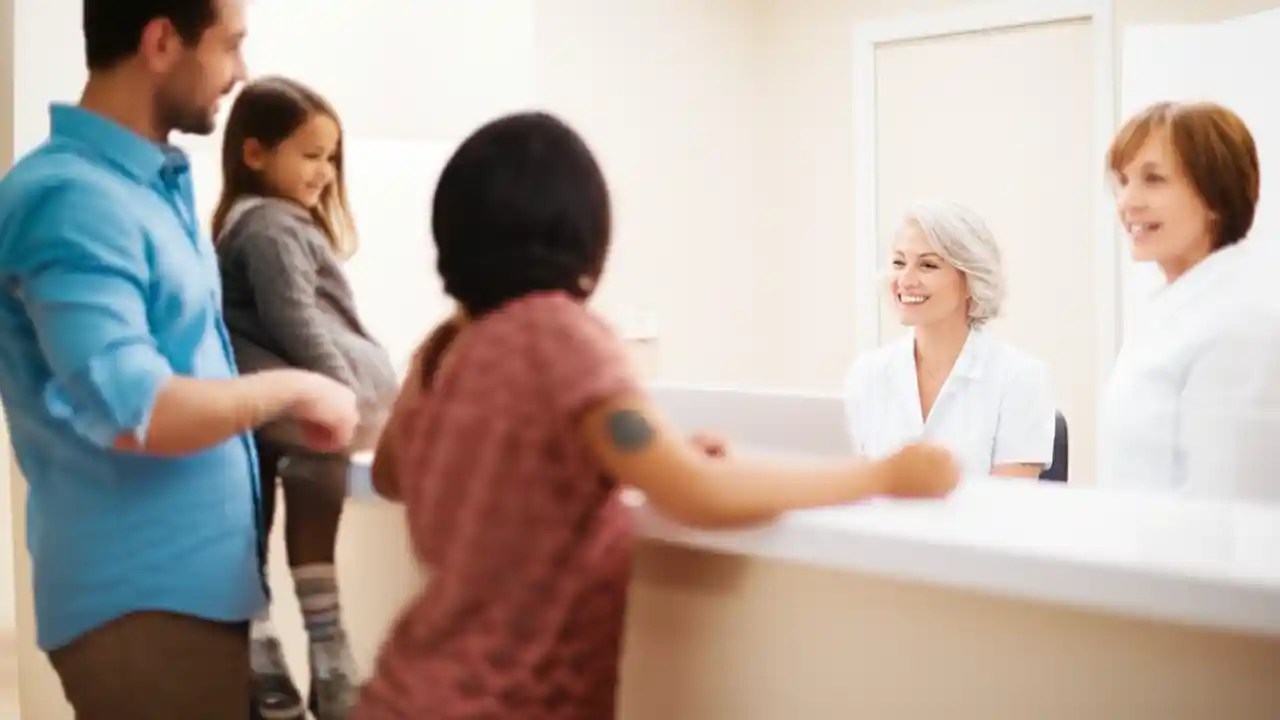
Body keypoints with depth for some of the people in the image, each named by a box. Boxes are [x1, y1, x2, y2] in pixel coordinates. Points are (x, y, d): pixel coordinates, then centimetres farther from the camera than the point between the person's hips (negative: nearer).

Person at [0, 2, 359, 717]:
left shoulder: (158, 180, 10)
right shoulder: (72, 198, -20)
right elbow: (133, 411, -28)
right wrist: (293, 389, -15)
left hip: (195, 580, 9)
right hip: (141, 598, -9)